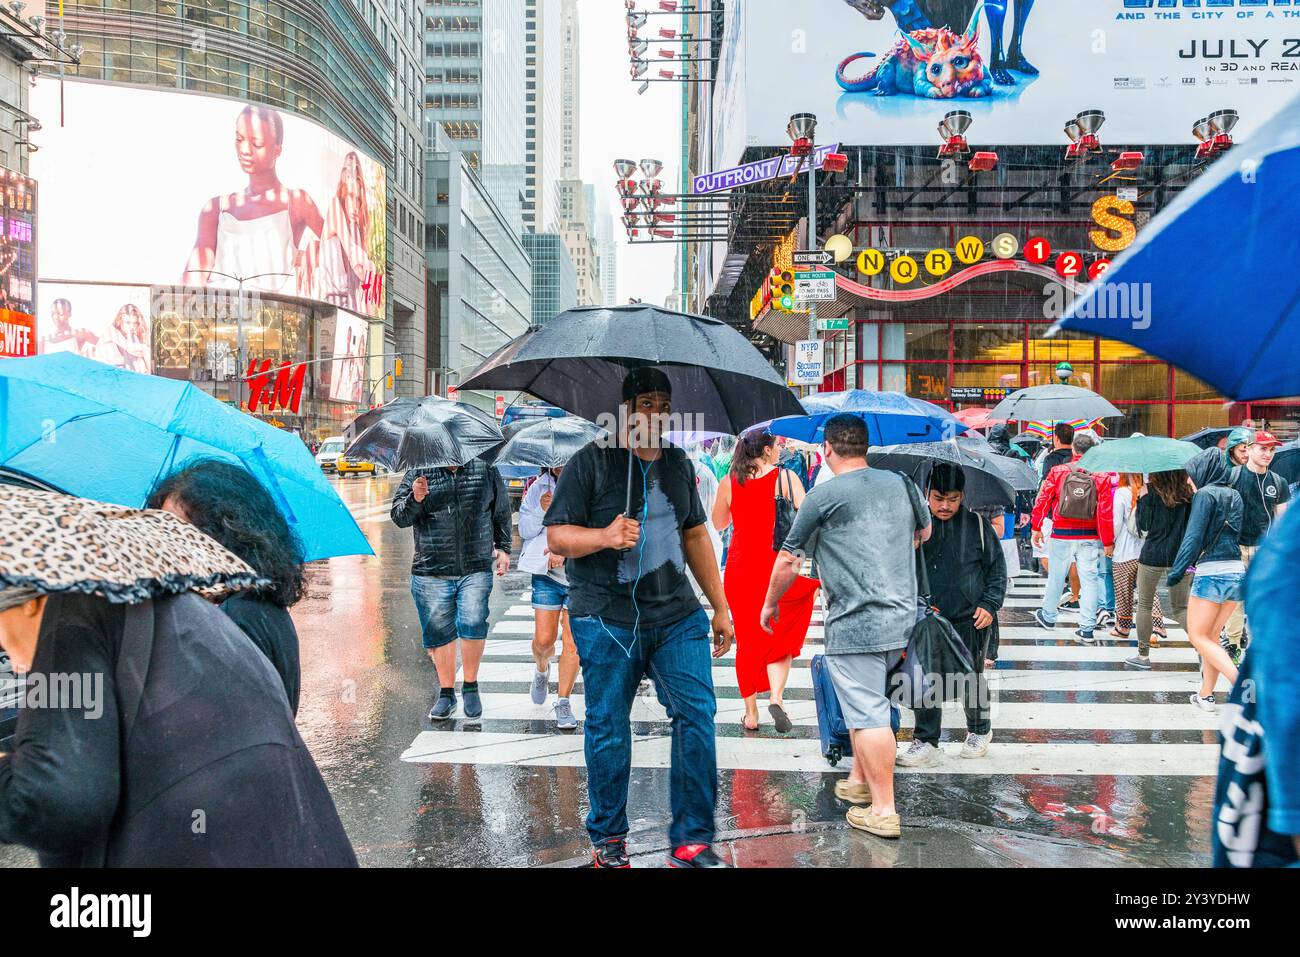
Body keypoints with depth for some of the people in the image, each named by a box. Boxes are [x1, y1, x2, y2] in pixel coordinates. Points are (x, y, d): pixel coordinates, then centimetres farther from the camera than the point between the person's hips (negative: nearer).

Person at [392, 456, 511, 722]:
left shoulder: (485, 468, 6)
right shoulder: (419, 472, 4)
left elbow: (502, 511, 18)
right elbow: (399, 517, 1)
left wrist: (503, 547, 16)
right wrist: (414, 500, -18)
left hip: (476, 570, -1)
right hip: (431, 573, 1)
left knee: (473, 625, -14)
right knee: (439, 633, 5)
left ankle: (471, 686, 8)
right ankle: (446, 693, 22)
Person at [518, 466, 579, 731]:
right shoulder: (538, 488, 6)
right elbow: (525, 530, 6)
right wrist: (540, 511, -12)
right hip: (546, 573, 2)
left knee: (572, 644, -3)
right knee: (543, 641, 3)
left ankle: (563, 703, 11)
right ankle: (542, 670, 38)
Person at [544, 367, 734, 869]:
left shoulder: (679, 464, 14)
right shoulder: (591, 462, -3)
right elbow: (556, 536, -5)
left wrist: (720, 606, 18)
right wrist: (604, 536, -24)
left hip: (677, 614, 4)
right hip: (607, 617, -4)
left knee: (697, 713, -4)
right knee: (608, 728, 4)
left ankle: (692, 840, 7)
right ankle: (607, 837, 22)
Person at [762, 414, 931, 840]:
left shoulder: (822, 496, -10)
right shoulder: (901, 483, 7)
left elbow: (787, 564, -4)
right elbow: (924, 531, 27)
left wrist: (770, 604, 13)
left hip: (855, 625, -7)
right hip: (902, 619, 7)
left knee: (868, 714, -1)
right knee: (865, 703, 22)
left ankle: (883, 810, 4)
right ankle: (860, 781, 33)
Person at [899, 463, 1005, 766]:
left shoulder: (977, 524, -1)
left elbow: (997, 567, 6)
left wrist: (990, 605, -3)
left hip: (971, 619, -1)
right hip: (928, 619, 1)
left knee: (971, 676, 13)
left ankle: (979, 731, 35)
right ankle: (926, 742, 9)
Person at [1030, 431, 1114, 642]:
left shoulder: (1058, 471, -3)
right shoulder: (1101, 476, -5)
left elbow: (1042, 500, 0)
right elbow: (1105, 512, -7)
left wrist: (1037, 528, 10)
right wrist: (1108, 542, -2)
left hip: (1061, 536, 1)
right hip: (1090, 538, -1)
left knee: (1056, 577, 15)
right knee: (1089, 580, 2)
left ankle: (1048, 617, 32)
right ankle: (1087, 629, 1)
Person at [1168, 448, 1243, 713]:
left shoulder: (1205, 494, -8)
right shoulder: (1235, 496, 14)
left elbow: (1193, 537, -15)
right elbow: (1235, 534, 17)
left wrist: (1176, 572, -12)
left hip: (1212, 574, -8)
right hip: (1237, 572, 8)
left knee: (1198, 636, 0)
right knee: (1211, 636, 16)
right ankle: (1206, 695, 20)